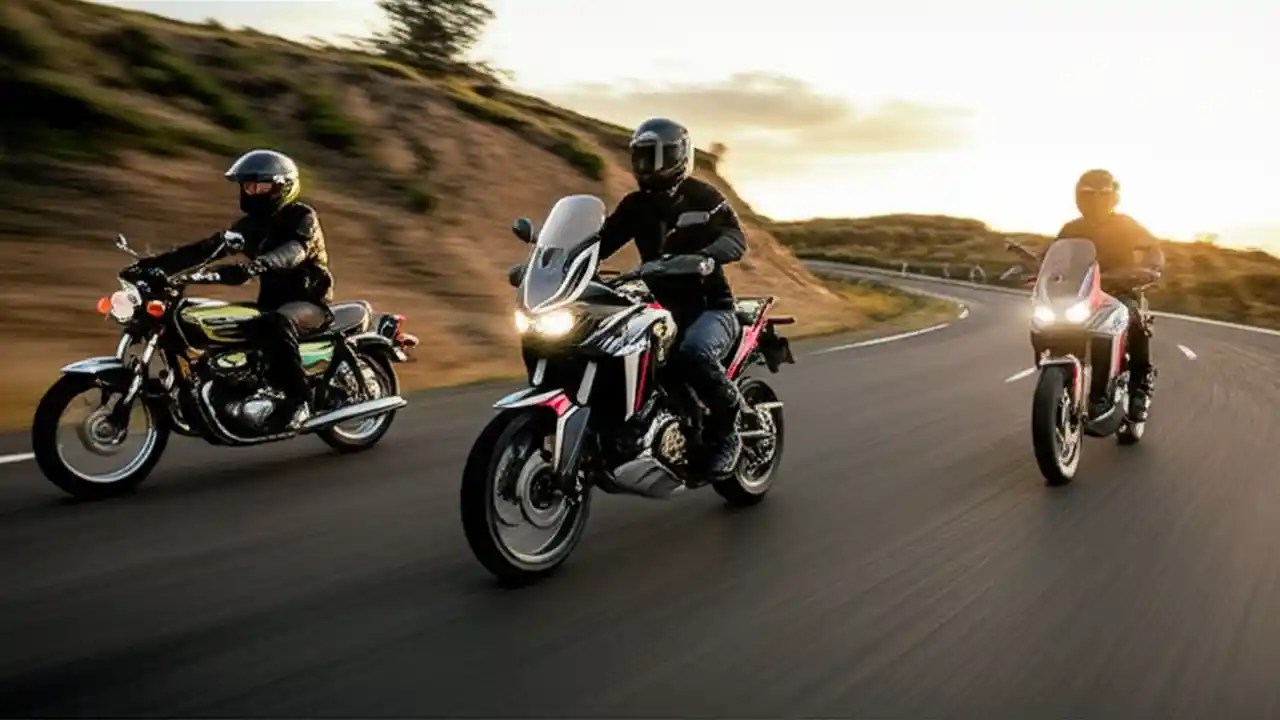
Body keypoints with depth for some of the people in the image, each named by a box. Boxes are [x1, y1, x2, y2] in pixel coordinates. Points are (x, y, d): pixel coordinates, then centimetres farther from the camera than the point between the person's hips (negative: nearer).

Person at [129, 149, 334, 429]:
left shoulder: (302, 217, -9)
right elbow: (206, 248, 4)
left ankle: (299, 399, -32)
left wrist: (255, 265, -51)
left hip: (309, 302, -8)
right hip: (271, 302, 8)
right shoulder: (251, 224, 12)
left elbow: (293, 251, -31)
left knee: (274, 325, -39)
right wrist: (153, 264, -7)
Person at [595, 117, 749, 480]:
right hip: (659, 306, 6)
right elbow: (601, 241, 6)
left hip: (709, 306, -6)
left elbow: (736, 238, -21)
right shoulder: (635, 204, 12)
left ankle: (727, 429, -14)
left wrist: (705, 255, -43)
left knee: (693, 352, -38)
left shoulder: (703, 197, -5)